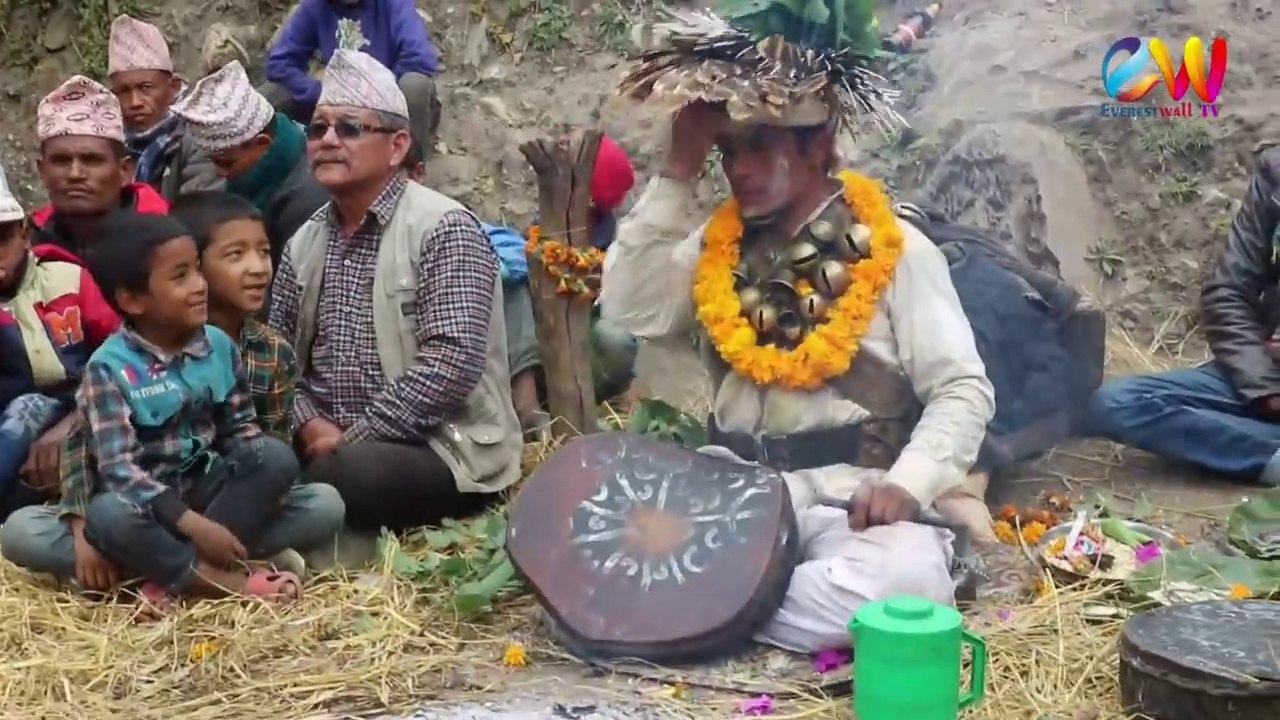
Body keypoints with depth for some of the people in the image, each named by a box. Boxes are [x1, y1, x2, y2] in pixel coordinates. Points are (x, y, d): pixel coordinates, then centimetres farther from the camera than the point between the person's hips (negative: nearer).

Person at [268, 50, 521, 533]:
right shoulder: (306, 240, 10)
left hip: (440, 448, -6)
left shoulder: (443, 229, -12)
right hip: (332, 442, 6)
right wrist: (308, 424, -10)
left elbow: (451, 363, -22)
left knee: (346, 473, -34)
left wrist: (352, 437, -19)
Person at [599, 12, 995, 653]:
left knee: (907, 579, -37)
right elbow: (632, 310, -4)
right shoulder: (721, 243, 11)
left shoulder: (892, 251, -1)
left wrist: (906, 483, -22)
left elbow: (963, 390, -4)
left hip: (848, 499, -2)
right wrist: (678, 173, -4)